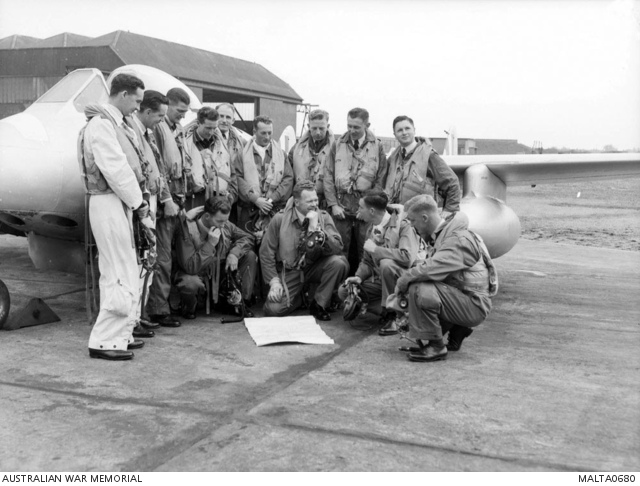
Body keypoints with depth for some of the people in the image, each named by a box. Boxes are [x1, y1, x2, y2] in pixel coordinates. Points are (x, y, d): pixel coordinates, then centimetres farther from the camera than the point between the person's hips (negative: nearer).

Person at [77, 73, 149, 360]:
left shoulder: (115, 124, 18)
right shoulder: (101, 125, -12)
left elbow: (126, 166, 8)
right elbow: (115, 170, -18)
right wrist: (138, 203, -10)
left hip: (121, 203, 10)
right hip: (108, 203, -10)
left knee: (123, 272, 15)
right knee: (119, 274, -8)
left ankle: (120, 334, 24)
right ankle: (104, 341, -1)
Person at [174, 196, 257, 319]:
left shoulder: (224, 224, -12)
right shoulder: (187, 230, -28)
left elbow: (247, 238, 0)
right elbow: (190, 267, -32)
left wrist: (234, 253, -21)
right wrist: (210, 244, -37)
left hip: (220, 271, 6)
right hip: (198, 275, -5)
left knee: (250, 256, -11)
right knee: (190, 283, -41)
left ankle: (243, 302, 0)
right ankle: (189, 306, -2)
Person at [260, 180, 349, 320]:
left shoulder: (323, 217, -6)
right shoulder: (280, 219, -10)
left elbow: (337, 249, -17)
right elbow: (266, 253, -4)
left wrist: (316, 229, -28)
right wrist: (274, 281, -12)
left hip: (314, 268, 1)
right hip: (288, 272, -1)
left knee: (339, 262, -27)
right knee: (274, 309, -20)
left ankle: (318, 304, -7)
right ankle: (298, 297, 16)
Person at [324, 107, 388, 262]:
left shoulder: (377, 147, 3)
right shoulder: (338, 145, 6)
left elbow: (380, 180, 1)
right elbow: (328, 176, 5)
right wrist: (333, 204, -3)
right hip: (341, 205, 1)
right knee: (339, 252, 2)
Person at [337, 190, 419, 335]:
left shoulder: (403, 225, -17)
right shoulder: (372, 228, 7)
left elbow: (407, 257, -33)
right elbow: (367, 261, 14)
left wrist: (375, 249, -25)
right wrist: (359, 276, -8)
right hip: (379, 279, 7)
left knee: (386, 263, -37)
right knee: (344, 291, -5)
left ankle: (391, 315, -18)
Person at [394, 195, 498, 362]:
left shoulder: (458, 239, -22)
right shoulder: (442, 235, 11)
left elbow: (431, 269, -32)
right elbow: (429, 267, 13)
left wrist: (402, 282, -17)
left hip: (474, 306, -10)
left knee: (419, 291, -25)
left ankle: (435, 347, -11)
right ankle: (456, 330, 18)